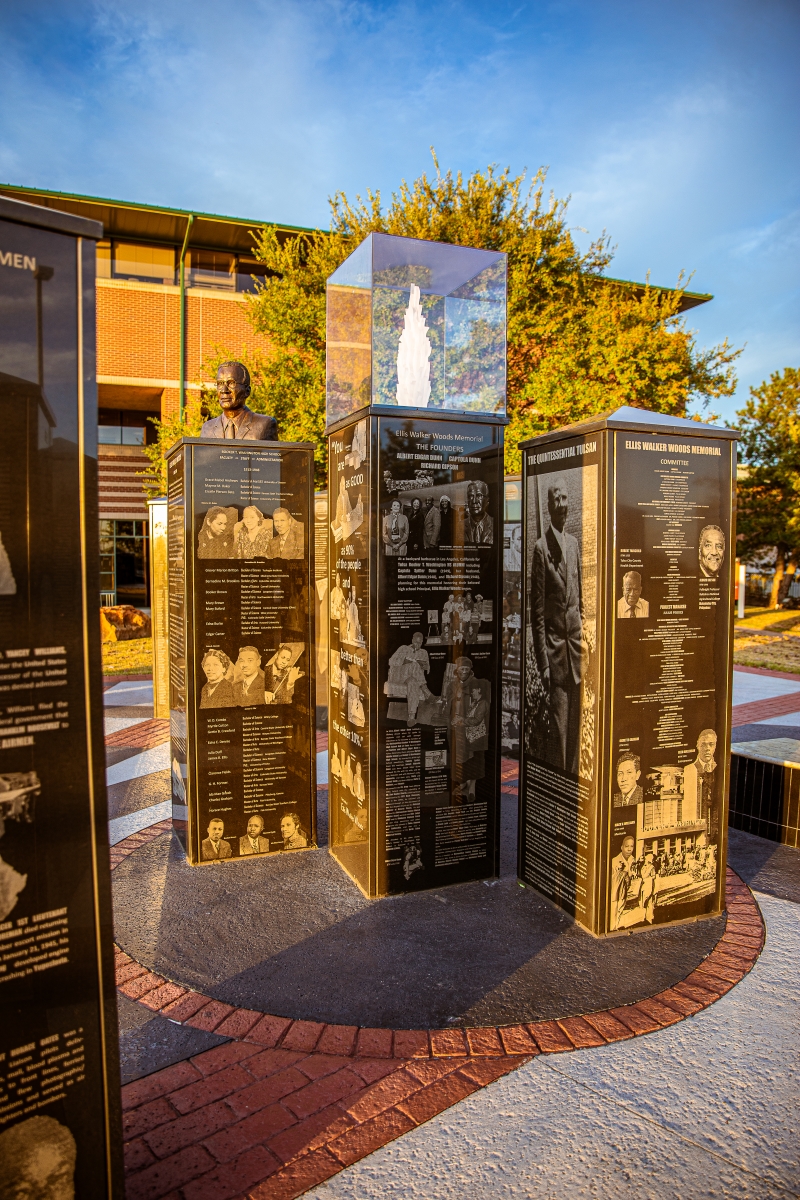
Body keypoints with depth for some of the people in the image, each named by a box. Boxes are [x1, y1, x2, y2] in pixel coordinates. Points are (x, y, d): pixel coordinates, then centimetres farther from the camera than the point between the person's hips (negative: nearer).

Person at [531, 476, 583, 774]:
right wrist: (544, 663, -13)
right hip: (555, 641, -6)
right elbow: (537, 610, -10)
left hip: (576, 640, 7)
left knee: (575, 724, 14)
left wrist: (584, 636, 13)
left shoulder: (573, 543, 12)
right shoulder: (541, 548, -8)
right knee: (558, 726, -3)